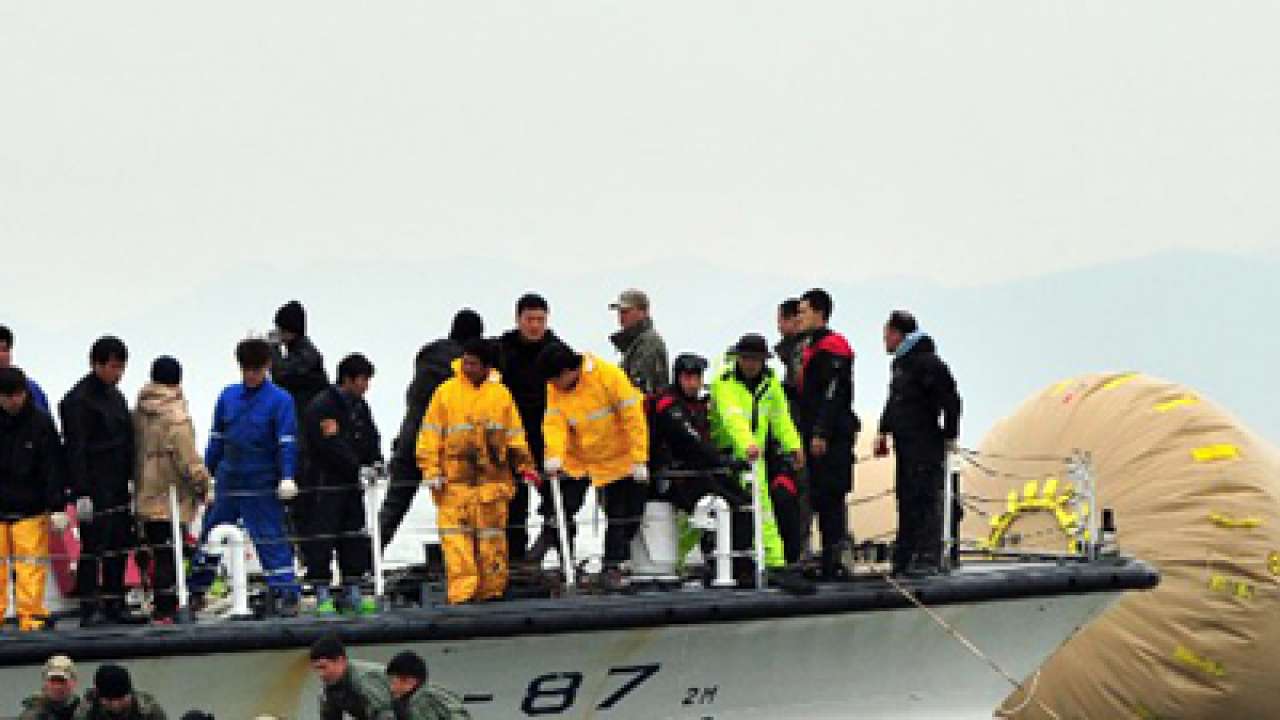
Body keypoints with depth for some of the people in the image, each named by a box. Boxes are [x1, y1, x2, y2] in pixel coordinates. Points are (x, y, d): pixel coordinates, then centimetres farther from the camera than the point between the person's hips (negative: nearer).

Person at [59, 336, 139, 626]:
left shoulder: (115, 396, 15)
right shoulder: (78, 400, -11)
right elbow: (76, 449, -15)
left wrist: (132, 479, 20)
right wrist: (81, 493, -19)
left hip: (118, 486, 8)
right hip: (94, 489, -8)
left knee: (119, 547, 10)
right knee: (93, 545, -7)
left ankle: (114, 605, 17)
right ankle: (89, 608, -3)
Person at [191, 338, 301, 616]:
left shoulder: (279, 400, -6)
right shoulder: (228, 396, 9)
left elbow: (287, 442, -12)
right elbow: (217, 438, 14)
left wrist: (287, 477, -23)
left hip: (262, 485, -5)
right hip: (227, 481, 5)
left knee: (272, 539, -6)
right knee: (208, 535, 12)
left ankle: (287, 595, -3)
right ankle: (195, 590, 23)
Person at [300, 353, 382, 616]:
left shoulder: (359, 405, 13)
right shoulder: (323, 406, -13)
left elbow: (371, 437, 13)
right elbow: (332, 445, -20)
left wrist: (373, 463, -6)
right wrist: (358, 468, -20)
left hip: (352, 483, 8)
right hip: (323, 483, -8)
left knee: (355, 537, 9)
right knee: (322, 538, -5)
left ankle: (353, 594, 15)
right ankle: (322, 596, -2)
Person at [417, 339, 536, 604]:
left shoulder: (500, 394, 9)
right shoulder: (446, 393, 3)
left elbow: (514, 433, 15)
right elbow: (431, 434, 3)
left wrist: (525, 466, 10)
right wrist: (431, 470, -5)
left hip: (493, 478, 2)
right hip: (455, 479, -2)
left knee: (492, 536, 4)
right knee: (456, 534, -9)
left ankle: (492, 590, 11)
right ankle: (462, 592, -11)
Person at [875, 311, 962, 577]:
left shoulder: (927, 363, -12)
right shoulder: (900, 363, 17)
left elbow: (951, 400, -13)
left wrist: (949, 436, -13)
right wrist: (884, 431, 23)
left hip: (926, 445, -10)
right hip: (905, 444, 10)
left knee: (925, 498, -10)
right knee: (906, 499, 11)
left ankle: (928, 557, -11)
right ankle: (904, 557, 15)